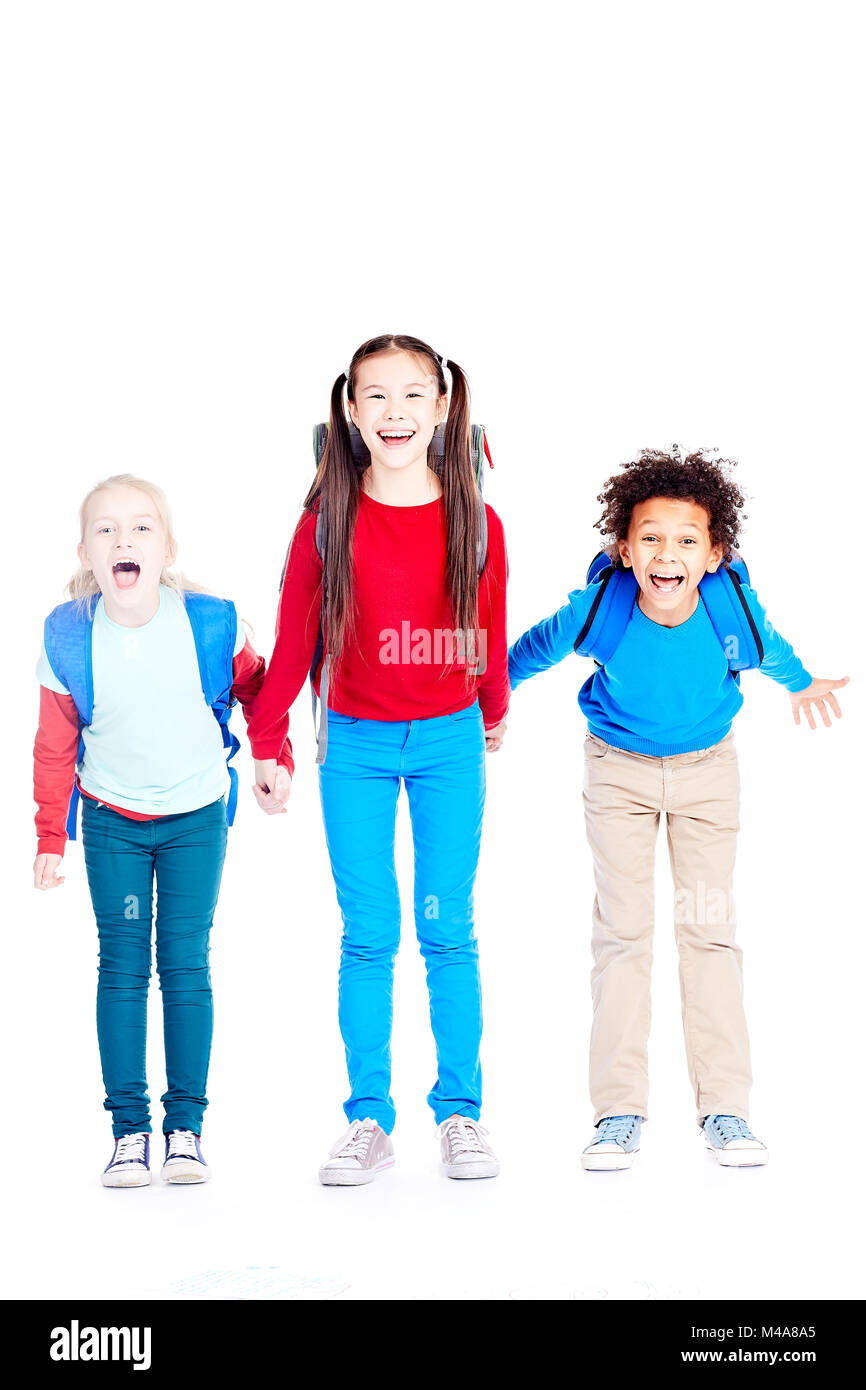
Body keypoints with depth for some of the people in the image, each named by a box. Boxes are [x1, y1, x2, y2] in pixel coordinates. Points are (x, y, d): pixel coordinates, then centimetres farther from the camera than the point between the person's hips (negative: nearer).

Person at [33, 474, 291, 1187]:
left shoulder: (211, 622, -16)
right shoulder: (68, 638, -13)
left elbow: (256, 689, 5)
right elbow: (55, 746, -2)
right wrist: (50, 840, 1)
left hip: (197, 817, 0)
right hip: (112, 822, 1)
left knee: (186, 964, 1)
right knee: (122, 967, 1)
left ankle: (186, 1126, 9)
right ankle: (129, 1128, 9)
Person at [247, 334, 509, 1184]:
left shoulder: (474, 522, -3)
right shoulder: (327, 519, -4)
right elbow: (294, 637, 1)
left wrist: (493, 714, 24)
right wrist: (266, 746, 3)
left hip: (449, 739, 0)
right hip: (355, 743, 0)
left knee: (447, 931, 3)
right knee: (367, 936, 3)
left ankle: (460, 1113, 13)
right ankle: (368, 1120, 10)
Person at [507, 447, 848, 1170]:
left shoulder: (733, 606, -24)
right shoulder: (598, 608, -27)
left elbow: (769, 647, 2)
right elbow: (533, 648, -4)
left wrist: (803, 682, 22)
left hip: (707, 768, 1)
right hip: (618, 768, 0)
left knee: (710, 926, 0)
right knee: (622, 930, -3)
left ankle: (725, 1107, 6)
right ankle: (619, 1110, 2)